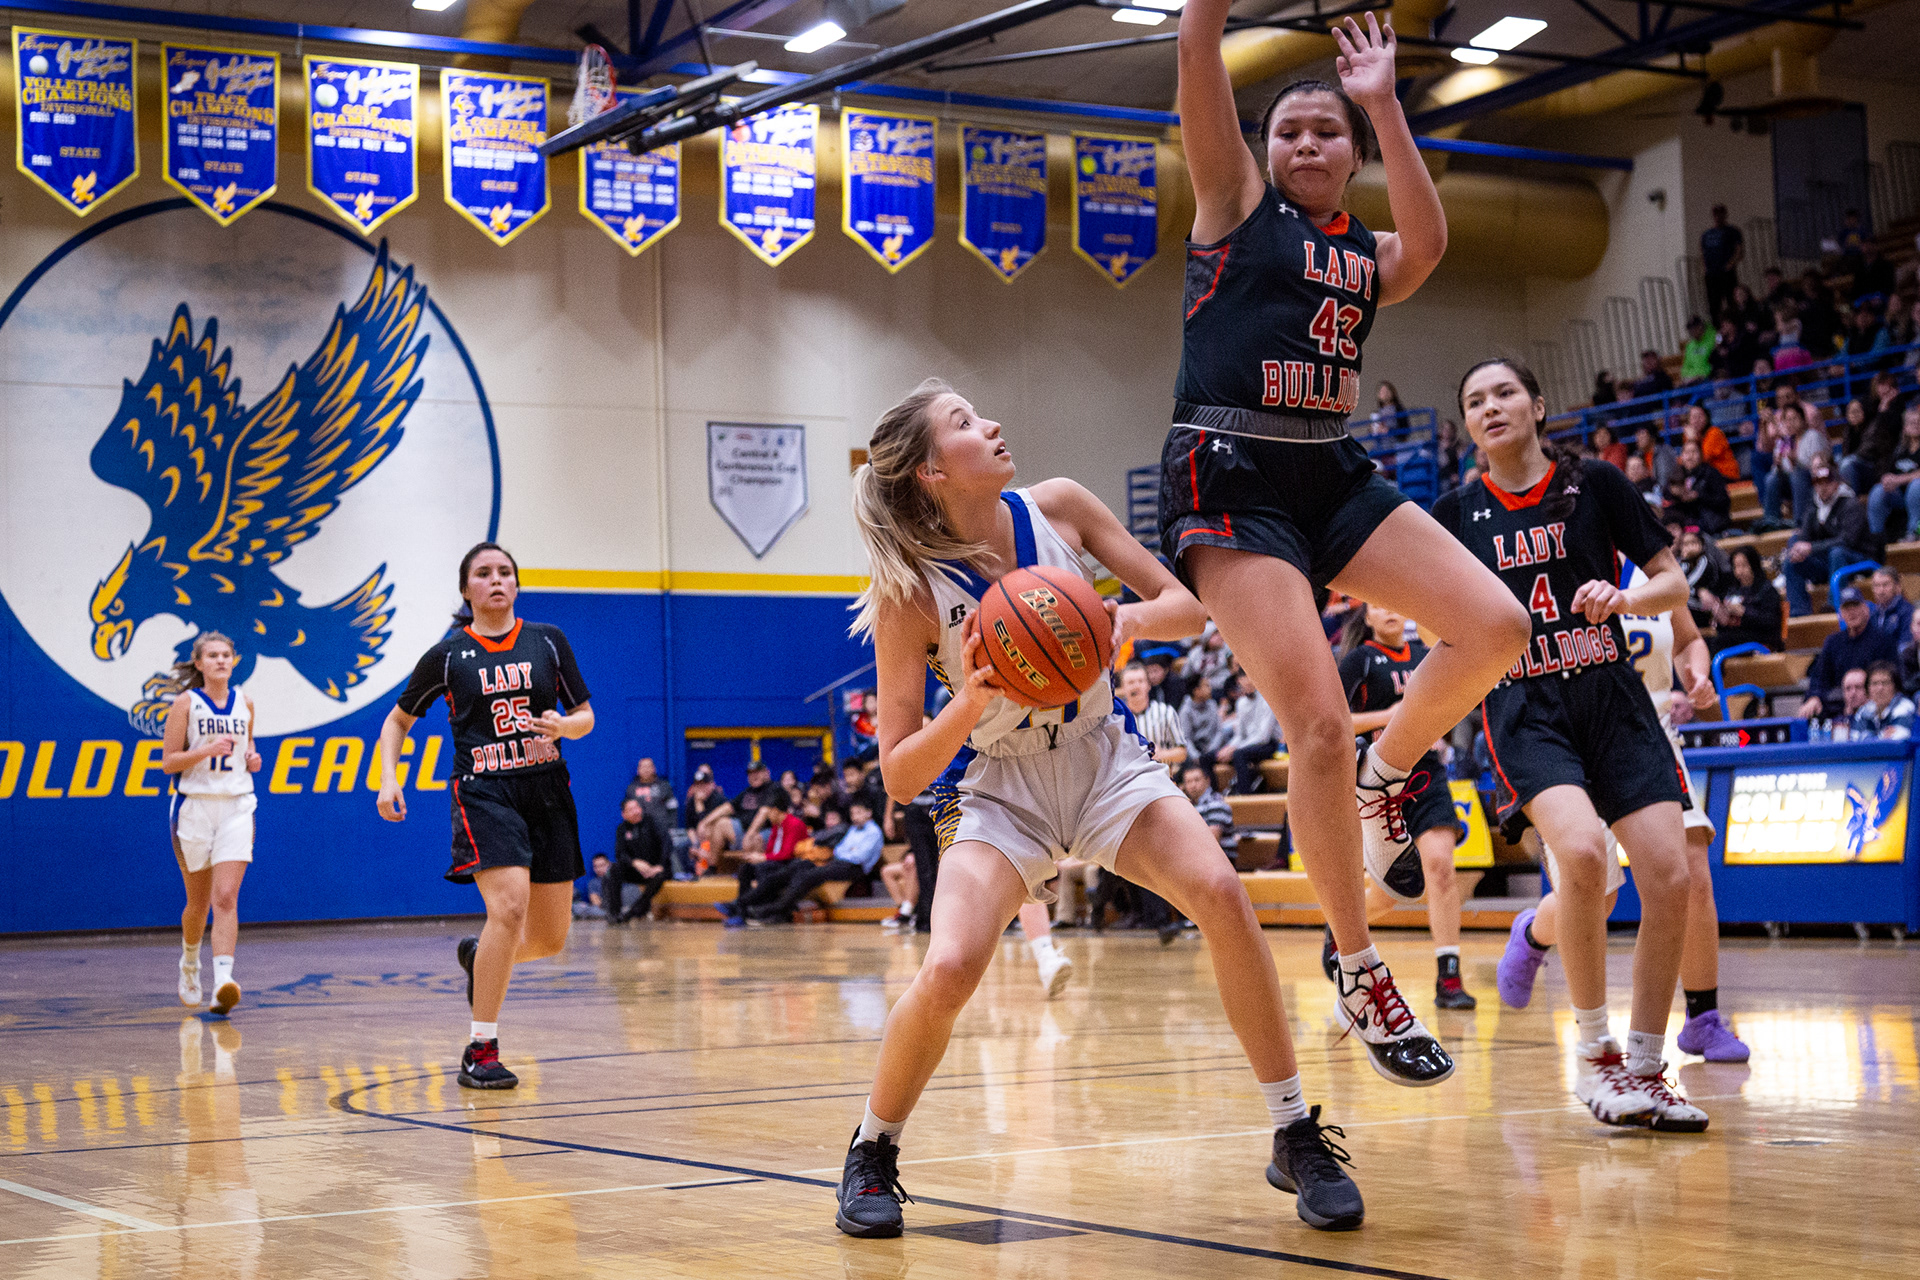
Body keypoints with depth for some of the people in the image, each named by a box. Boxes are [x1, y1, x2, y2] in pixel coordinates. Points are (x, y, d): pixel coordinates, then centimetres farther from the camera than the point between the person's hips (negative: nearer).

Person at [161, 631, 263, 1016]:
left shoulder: (245, 703, 8)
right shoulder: (186, 703, -3)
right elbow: (168, 762, -5)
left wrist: (252, 759, 3)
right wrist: (207, 750, -20)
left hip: (236, 807, 2)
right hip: (194, 807, -2)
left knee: (226, 898, -14)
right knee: (199, 902, 10)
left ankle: (223, 981, -24)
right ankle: (189, 968, 38)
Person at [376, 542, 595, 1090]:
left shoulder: (548, 641, 7)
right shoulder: (447, 655, 3)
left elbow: (585, 716, 11)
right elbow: (398, 720, 13)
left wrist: (562, 727, -12)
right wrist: (387, 779, -2)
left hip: (546, 789, 4)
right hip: (483, 793, -4)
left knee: (551, 939, 6)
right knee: (509, 907, -25)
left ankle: (479, 956, 41)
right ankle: (481, 1050, -15)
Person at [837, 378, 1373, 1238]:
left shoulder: (1057, 508, -9)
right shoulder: (909, 593, -18)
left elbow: (1189, 605, -2)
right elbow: (899, 776, -17)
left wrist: (1131, 619, -24)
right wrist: (970, 705, -35)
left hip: (1104, 759, 3)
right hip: (998, 788, -2)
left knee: (1220, 893, -23)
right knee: (948, 971, -25)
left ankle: (1295, 1138, -8)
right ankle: (871, 1155, 3)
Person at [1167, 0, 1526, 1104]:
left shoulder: (1370, 255, 17)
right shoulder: (1237, 204, 7)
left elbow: (1430, 244, -8)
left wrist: (1384, 103, -4)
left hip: (1336, 475, 5)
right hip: (1233, 478, -5)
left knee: (1497, 627, -15)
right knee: (1320, 731, -14)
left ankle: (1387, 774, 14)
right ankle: (1361, 976, 0)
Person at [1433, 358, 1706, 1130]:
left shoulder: (1597, 486, 5)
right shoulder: (1457, 514, 8)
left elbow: (1674, 583, 5)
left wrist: (1622, 597, -12)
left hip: (1613, 702, 1)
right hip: (1524, 711, -1)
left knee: (1669, 877, -13)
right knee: (1581, 852, -29)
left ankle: (1643, 1069, 6)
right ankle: (1593, 1056, -11)